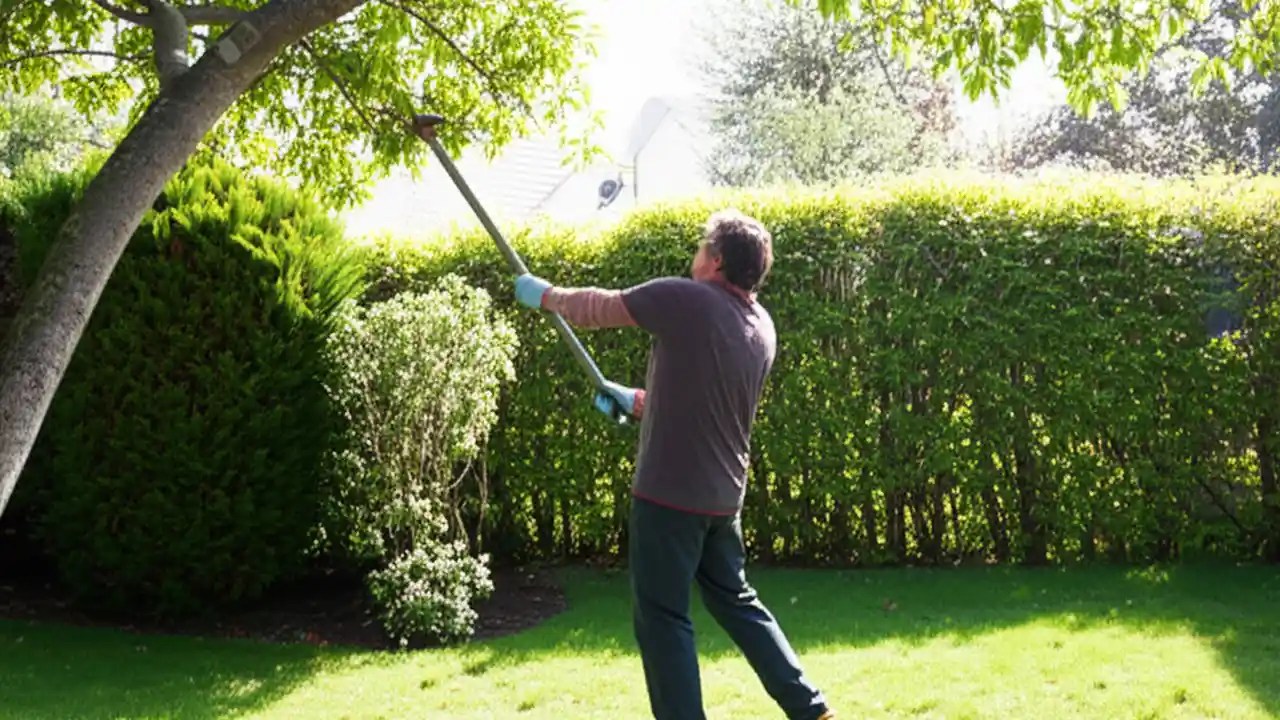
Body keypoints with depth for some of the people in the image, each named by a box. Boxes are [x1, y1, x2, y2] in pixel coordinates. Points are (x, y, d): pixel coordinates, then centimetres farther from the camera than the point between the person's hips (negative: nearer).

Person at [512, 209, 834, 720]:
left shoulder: (683, 299, -15)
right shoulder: (762, 329, 8)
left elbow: (598, 308, -2)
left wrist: (544, 294, 16)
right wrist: (636, 400, 27)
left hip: (670, 493, -7)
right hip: (722, 495, 8)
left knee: (662, 618, 3)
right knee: (736, 602, 21)